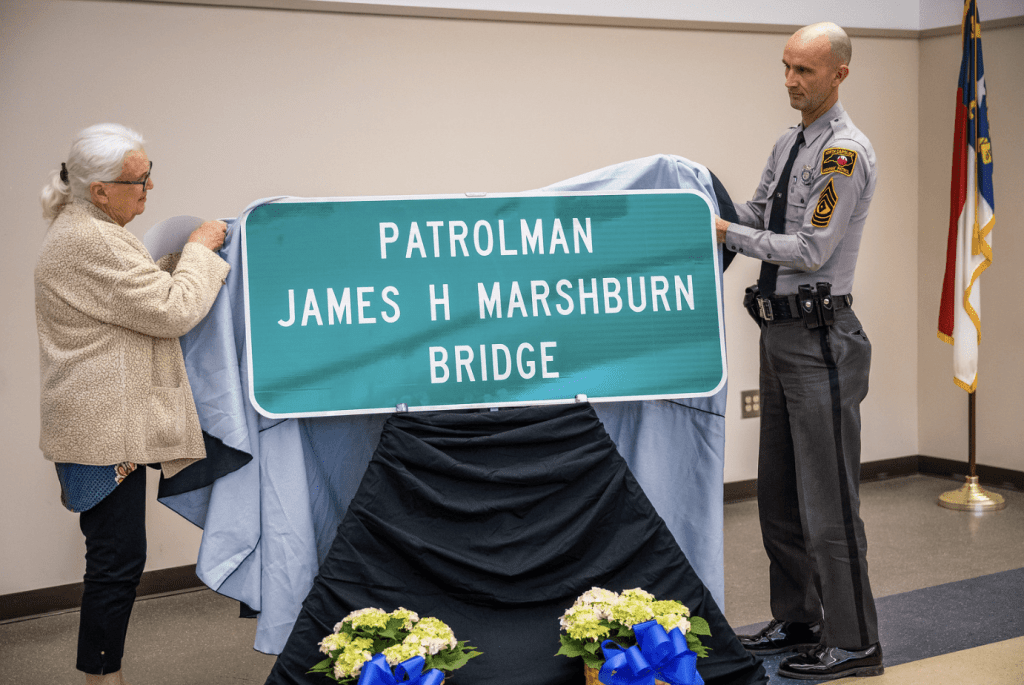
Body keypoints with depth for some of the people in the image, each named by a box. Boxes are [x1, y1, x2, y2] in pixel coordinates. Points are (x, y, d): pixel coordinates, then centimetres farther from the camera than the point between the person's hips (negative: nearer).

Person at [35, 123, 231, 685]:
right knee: (117, 559, -5)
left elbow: (131, 294, 29)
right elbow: (173, 312, -19)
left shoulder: (81, 231, 16)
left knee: (114, 557, 14)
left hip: (103, 425, 11)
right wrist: (199, 250, -6)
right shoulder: (92, 242, -20)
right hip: (105, 428, -11)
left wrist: (174, 263, 15)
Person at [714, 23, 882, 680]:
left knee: (827, 498, -3)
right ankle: (797, 620, 30)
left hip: (820, 338, -9)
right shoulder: (788, 145, 14)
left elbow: (811, 250, -19)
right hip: (779, 333, 9)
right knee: (778, 493, 16)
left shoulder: (846, 152, -15)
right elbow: (757, 216, 19)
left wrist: (728, 233, -15)